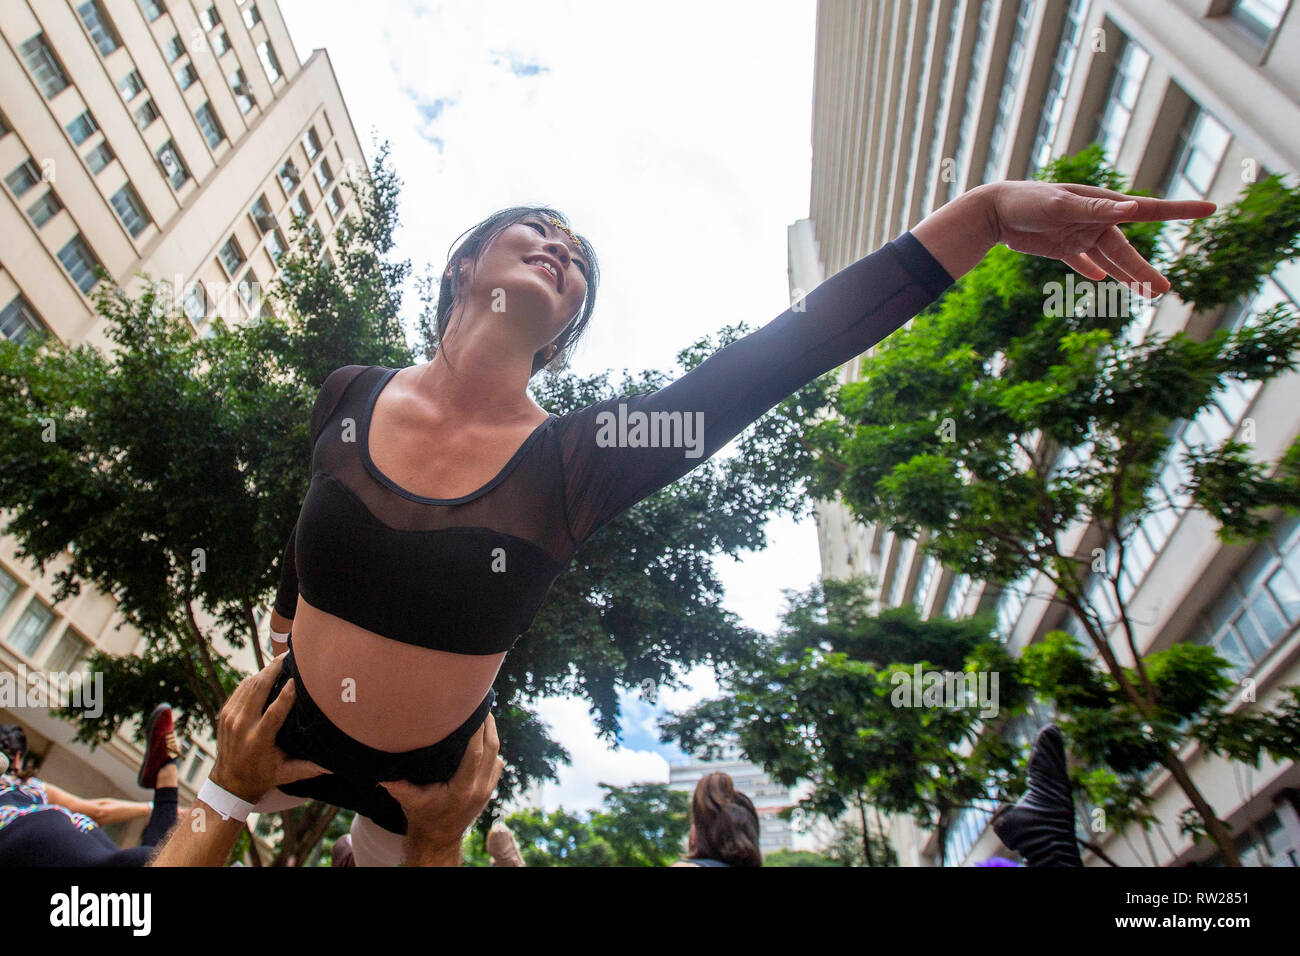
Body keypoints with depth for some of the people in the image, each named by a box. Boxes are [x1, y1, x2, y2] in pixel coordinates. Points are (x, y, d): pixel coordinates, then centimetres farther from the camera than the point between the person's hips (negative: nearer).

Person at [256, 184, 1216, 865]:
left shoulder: (576, 459, -28)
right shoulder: (347, 396, -17)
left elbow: (778, 358, -35)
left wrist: (983, 212, -39)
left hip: (424, 783, -3)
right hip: (286, 731, 3)